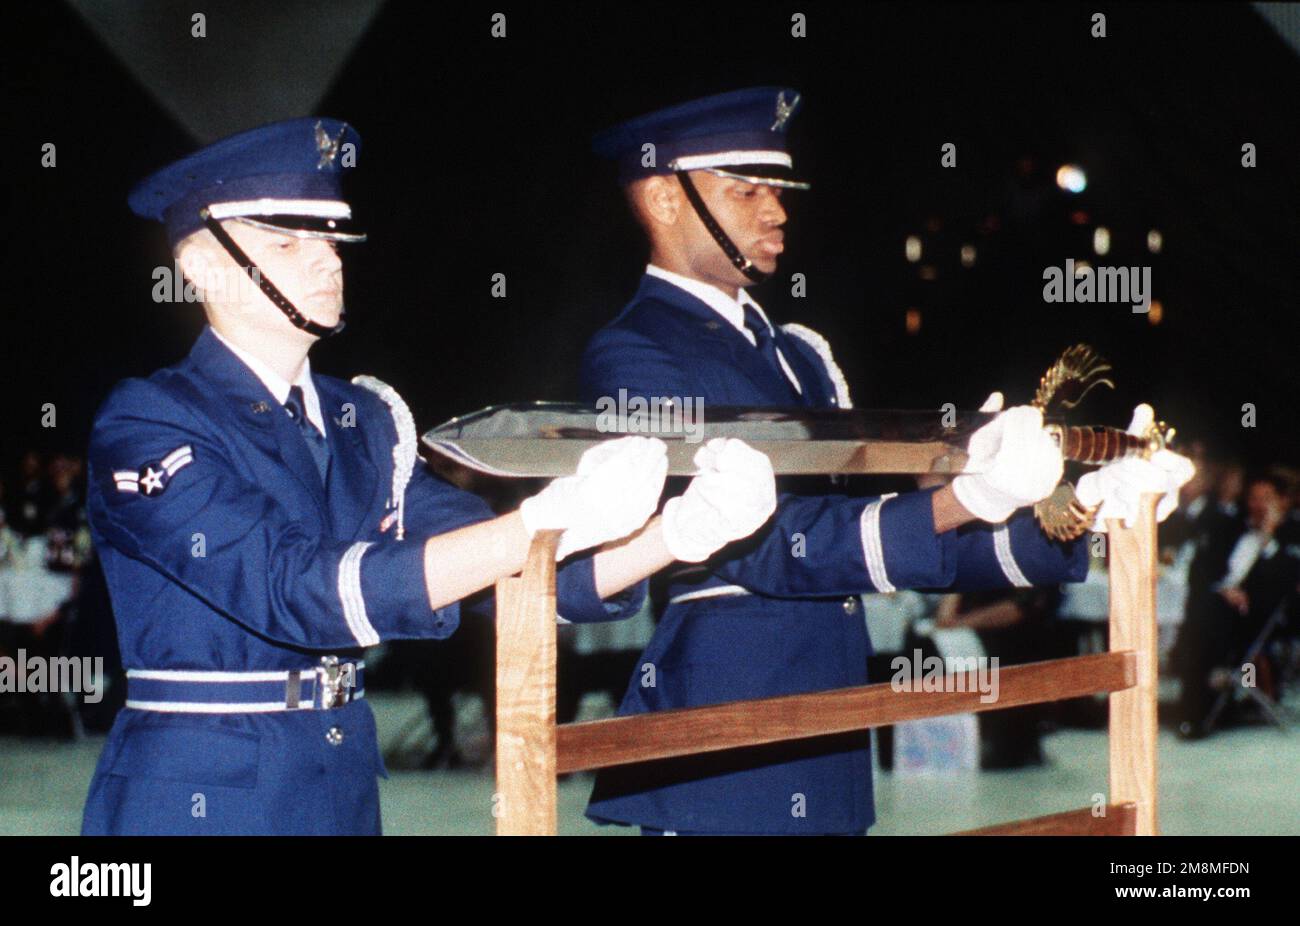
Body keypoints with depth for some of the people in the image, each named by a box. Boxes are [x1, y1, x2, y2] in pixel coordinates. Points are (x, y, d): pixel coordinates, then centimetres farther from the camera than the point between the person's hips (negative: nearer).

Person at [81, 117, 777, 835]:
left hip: (344, 796, 6)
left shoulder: (364, 425, 8)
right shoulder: (144, 425, -11)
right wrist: (542, 525, -32)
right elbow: (292, 590, -25)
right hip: (193, 802, -6)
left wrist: (683, 528, -16)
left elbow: (527, 579, 3)